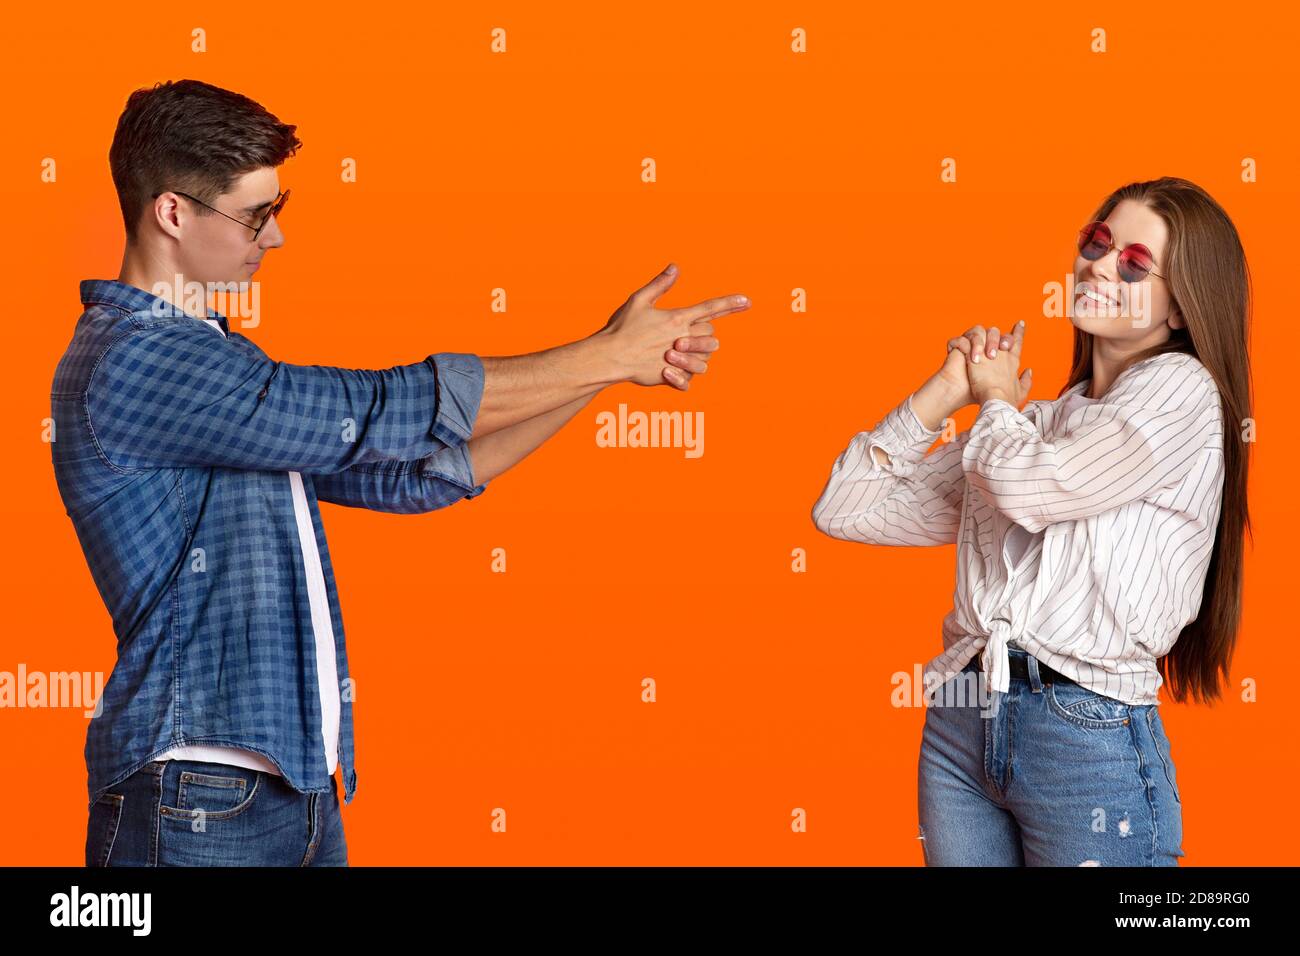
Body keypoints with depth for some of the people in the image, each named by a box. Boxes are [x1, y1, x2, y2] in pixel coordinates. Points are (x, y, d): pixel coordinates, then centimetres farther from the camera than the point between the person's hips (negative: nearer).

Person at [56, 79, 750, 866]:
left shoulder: (211, 363, 16)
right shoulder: (128, 363, -14)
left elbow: (410, 473, 14)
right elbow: (386, 412, -18)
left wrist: (610, 365, 8)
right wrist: (608, 357, -9)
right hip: (197, 804, -9)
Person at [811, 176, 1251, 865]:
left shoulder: (1180, 386, -1)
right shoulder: (1038, 421, 17)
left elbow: (1032, 488, -16)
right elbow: (845, 510, 15)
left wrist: (996, 399, 4)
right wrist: (948, 389, 8)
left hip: (1088, 732, -6)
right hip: (958, 727, 6)